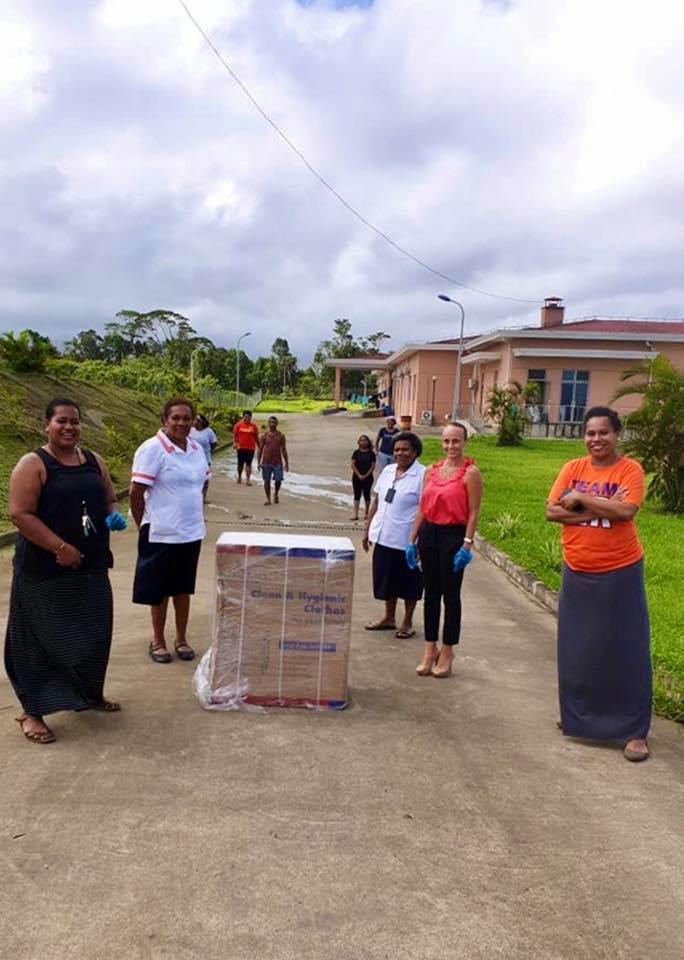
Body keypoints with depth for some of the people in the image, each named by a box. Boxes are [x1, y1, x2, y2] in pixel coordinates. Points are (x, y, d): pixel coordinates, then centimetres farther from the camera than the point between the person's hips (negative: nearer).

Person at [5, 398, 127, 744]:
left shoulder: (93, 460, 10)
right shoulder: (32, 464, -10)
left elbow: (109, 500, 19)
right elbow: (20, 514, -16)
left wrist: (114, 515, -5)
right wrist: (61, 548, -22)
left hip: (90, 566, 6)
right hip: (45, 571, -6)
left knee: (93, 634, 16)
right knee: (42, 639, 3)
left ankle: (90, 694, 36)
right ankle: (32, 712, 17)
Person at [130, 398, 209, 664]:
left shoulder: (197, 449, 5)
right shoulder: (152, 449, -14)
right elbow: (136, 492, -13)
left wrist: (194, 516, 12)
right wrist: (144, 526, -6)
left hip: (192, 532, 6)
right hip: (161, 534, -5)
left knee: (184, 588, 16)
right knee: (160, 590, 9)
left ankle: (181, 639, 29)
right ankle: (158, 641, 25)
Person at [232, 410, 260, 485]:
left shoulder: (254, 426, 3)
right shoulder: (238, 425, 0)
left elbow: (256, 437, 10)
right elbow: (234, 435, 4)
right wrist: (235, 443, -12)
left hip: (251, 448, 0)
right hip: (241, 447, 0)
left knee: (248, 464, -2)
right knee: (240, 463, 9)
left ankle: (248, 480, -2)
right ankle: (239, 477, 31)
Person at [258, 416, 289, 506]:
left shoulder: (281, 436, 3)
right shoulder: (264, 436, 2)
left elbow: (284, 449, 5)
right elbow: (260, 449, 5)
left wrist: (286, 462, 1)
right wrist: (259, 462, -1)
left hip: (278, 462, 0)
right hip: (266, 462, 0)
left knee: (278, 480, -2)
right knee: (267, 480, 2)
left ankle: (276, 494, 27)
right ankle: (268, 499, 11)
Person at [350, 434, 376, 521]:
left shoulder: (371, 453, -1)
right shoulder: (356, 452, 1)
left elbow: (373, 466, -4)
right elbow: (353, 465, -2)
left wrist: (366, 475, -12)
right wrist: (359, 475, -11)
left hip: (368, 477, 0)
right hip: (357, 477, 1)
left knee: (367, 494, 7)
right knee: (357, 495, 0)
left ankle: (366, 513, 20)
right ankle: (355, 514, -3)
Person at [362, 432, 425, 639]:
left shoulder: (422, 475, -13)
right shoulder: (387, 471, 8)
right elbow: (376, 501, 14)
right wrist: (368, 529, 14)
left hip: (406, 540, -6)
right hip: (383, 537, 6)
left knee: (408, 582, 8)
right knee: (386, 578, 16)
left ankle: (407, 622, 23)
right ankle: (389, 618, 33)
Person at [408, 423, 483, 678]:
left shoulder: (470, 473, -7)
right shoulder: (432, 471, 10)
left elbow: (473, 512, -10)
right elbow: (422, 508, 12)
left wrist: (467, 544, -16)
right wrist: (412, 540, 9)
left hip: (454, 535, -5)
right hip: (429, 533, 6)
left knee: (450, 594, 5)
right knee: (431, 593, 11)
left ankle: (447, 652, 18)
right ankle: (429, 651, 22)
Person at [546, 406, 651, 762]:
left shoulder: (630, 469, -8)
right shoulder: (572, 468, 1)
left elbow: (626, 511, -22)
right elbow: (552, 511, -7)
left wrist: (581, 499, -16)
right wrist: (600, 509, -16)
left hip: (619, 574, -4)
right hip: (576, 573, 4)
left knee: (625, 649, 2)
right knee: (576, 648, 14)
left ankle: (634, 731, 14)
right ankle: (577, 715, 33)